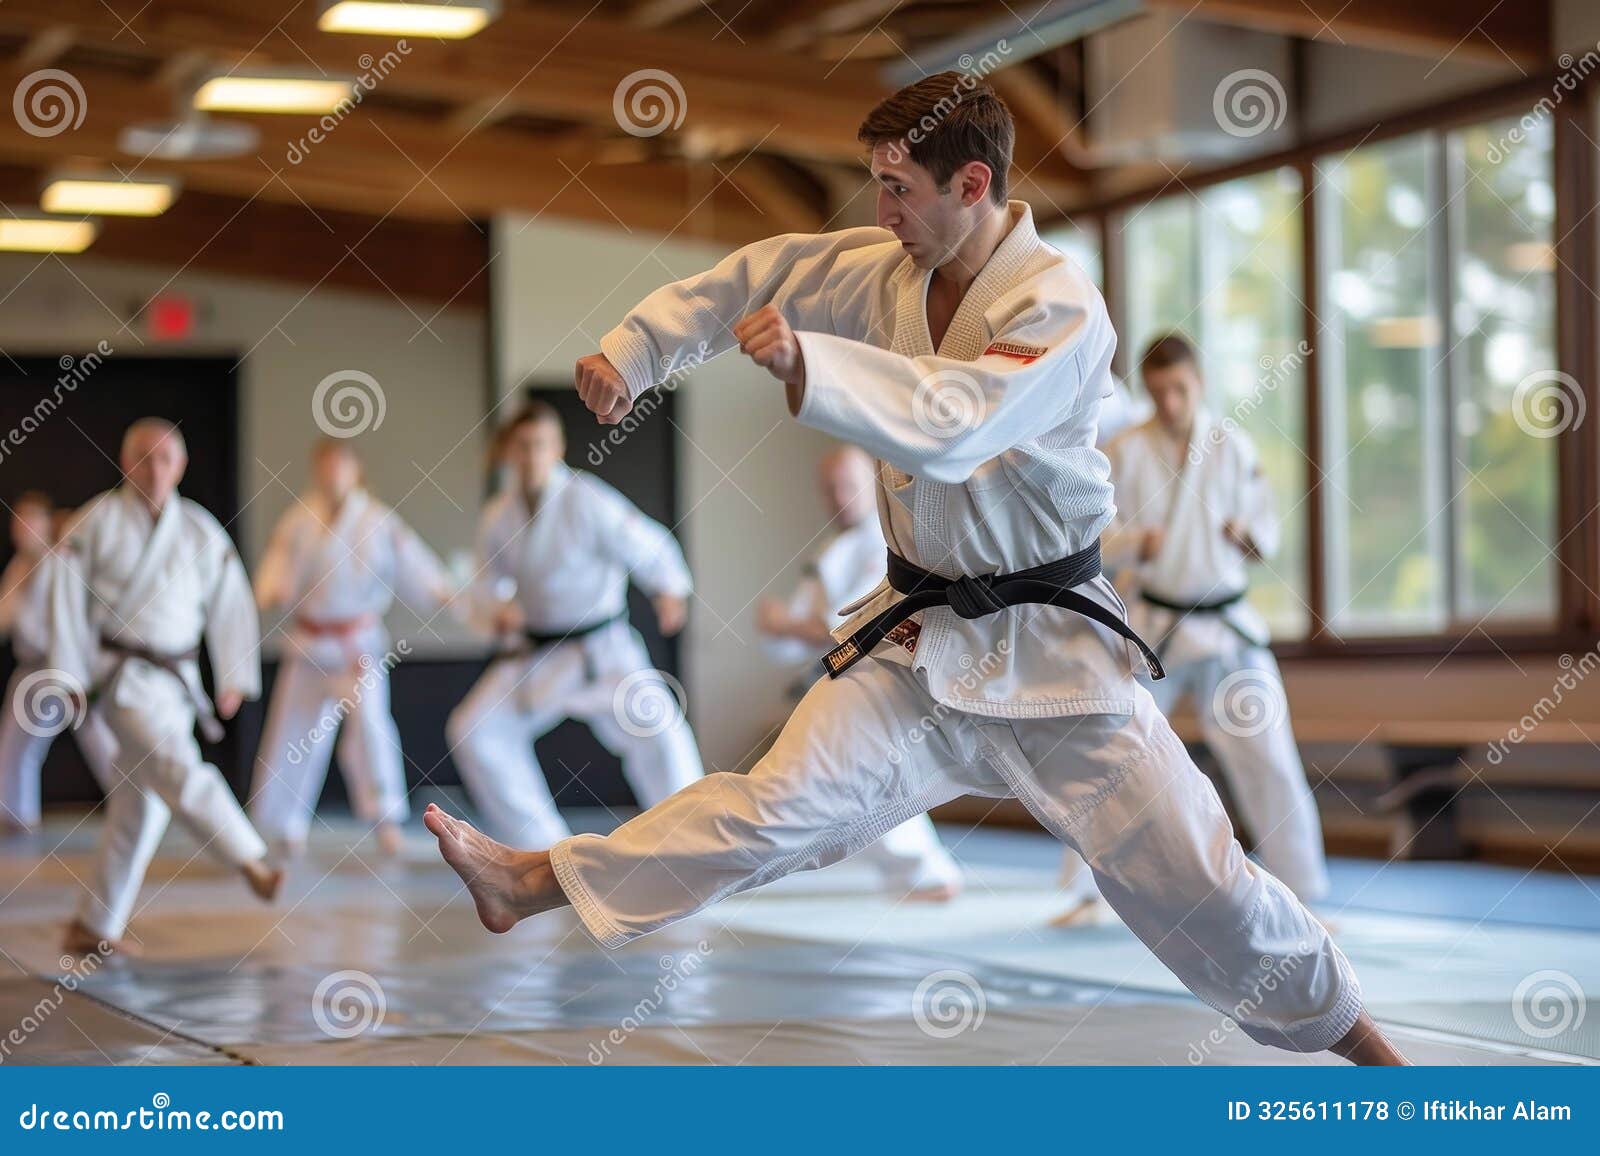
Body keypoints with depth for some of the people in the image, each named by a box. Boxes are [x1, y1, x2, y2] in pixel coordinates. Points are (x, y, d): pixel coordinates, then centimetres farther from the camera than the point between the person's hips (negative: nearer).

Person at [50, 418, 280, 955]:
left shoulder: (202, 532, 3)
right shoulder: (97, 522, -6)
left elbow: (230, 605, 9)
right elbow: (67, 601, -4)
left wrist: (234, 678, 4)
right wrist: (71, 678, -7)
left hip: (176, 682, 5)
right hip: (122, 676, -5)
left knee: (141, 806, 7)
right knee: (179, 770, -24)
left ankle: (92, 928, 16)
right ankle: (253, 863, -32)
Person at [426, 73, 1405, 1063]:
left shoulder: (1060, 308, -22)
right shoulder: (885, 267, -3)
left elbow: (955, 425, -37)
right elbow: (752, 282, 7)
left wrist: (807, 362, -48)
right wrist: (629, 352, -2)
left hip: (1051, 647, -5)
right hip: (921, 637, 5)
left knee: (1193, 881, -3)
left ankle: (1350, 1031, 15)